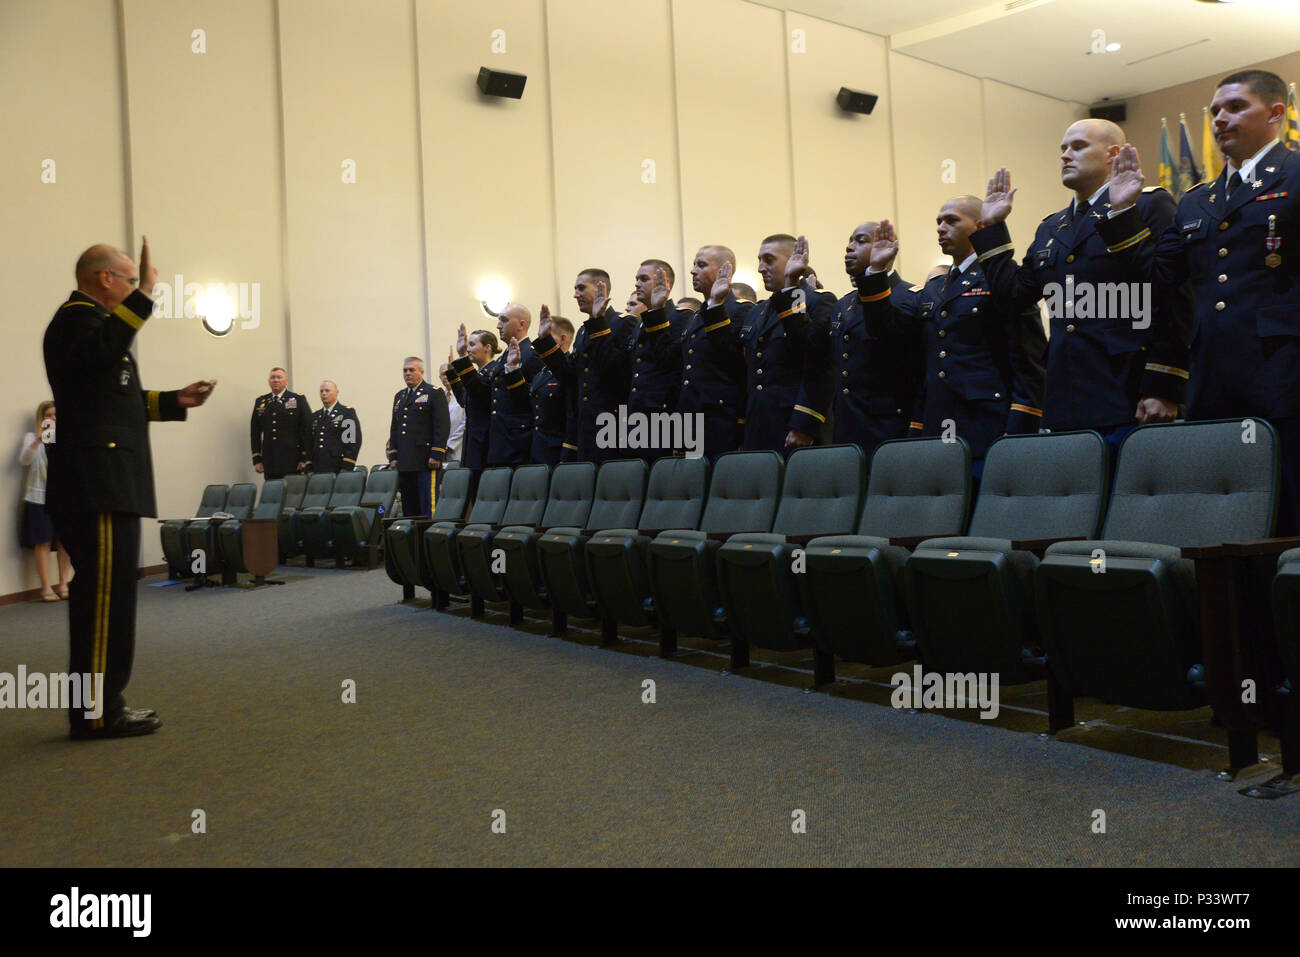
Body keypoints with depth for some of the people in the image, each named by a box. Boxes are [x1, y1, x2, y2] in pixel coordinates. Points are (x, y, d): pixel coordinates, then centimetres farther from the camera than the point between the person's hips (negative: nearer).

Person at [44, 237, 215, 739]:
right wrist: (144, 294, -31)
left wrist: (175, 400, 20)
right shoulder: (77, 316, -8)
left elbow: (116, 395, 28)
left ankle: (98, 706, 19)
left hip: (103, 481, 11)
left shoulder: (90, 318, 25)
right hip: (96, 482, -11)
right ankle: (98, 711, -5)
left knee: (103, 596, 13)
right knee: (105, 596, -9)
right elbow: (99, 353, -32)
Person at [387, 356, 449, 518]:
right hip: (404, 462, 6)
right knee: (409, 509, 7)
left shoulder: (435, 393, 1)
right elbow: (394, 428, 22)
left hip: (426, 462, -6)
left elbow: (443, 426, -7)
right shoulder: (399, 396, 21)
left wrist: (436, 455, -15)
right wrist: (393, 456, 12)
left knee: (428, 509, -8)